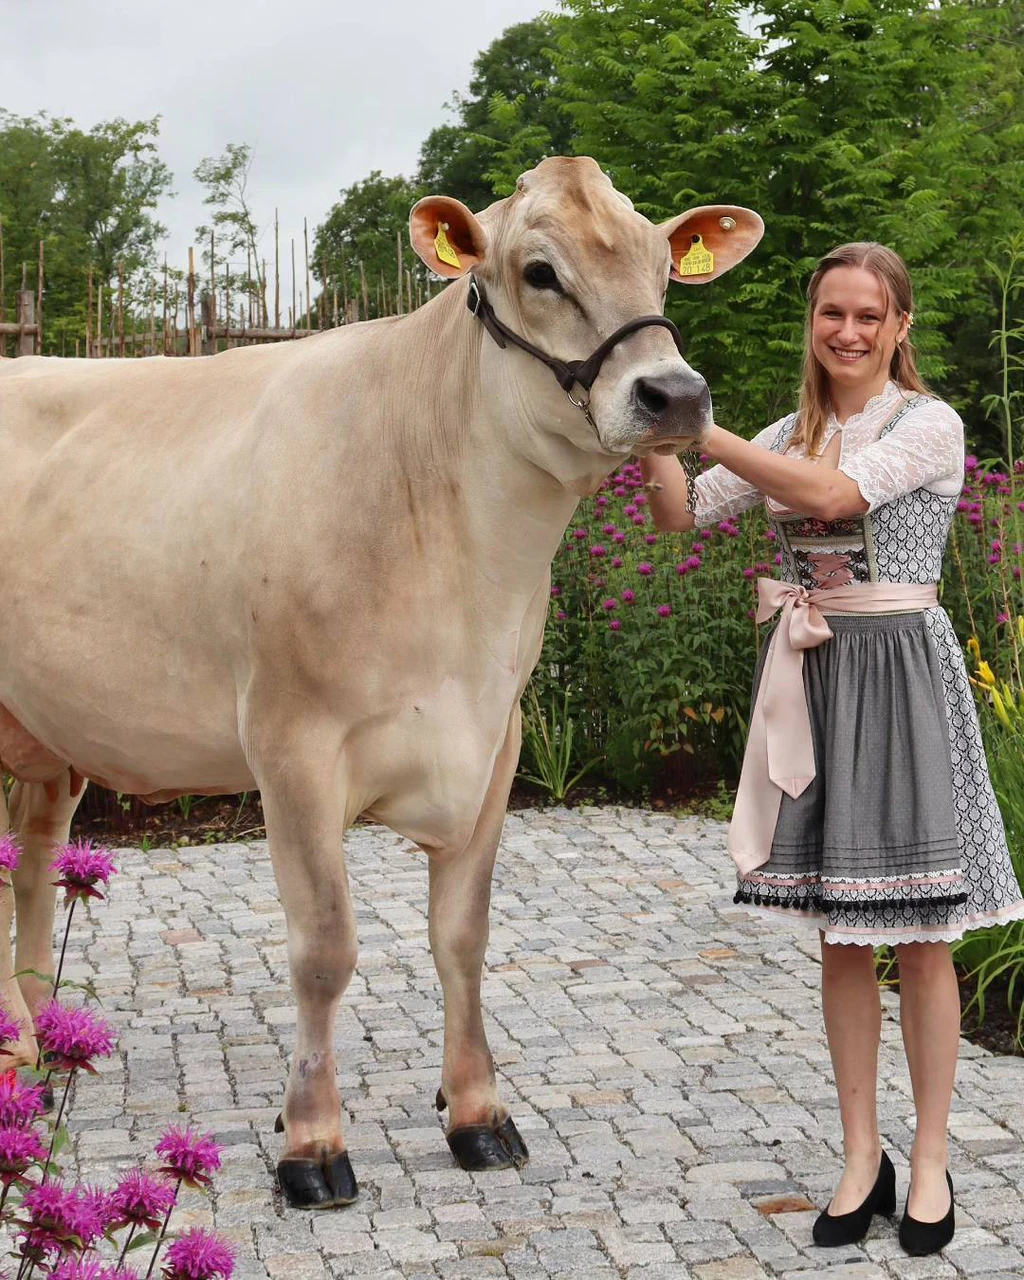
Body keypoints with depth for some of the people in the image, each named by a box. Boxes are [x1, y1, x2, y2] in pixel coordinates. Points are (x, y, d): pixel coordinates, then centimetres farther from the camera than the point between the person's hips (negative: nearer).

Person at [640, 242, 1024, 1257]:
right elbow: (680, 515, 7)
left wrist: (698, 424, -22)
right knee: (838, 932, 9)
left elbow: (830, 494, -22)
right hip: (809, 679, 5)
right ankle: (861, 1154, 19)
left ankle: (930, 1160, 14)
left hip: (899, 673, -5)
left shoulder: (929, 425, -6)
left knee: (917, 932, 2)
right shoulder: (791, 435, 11)